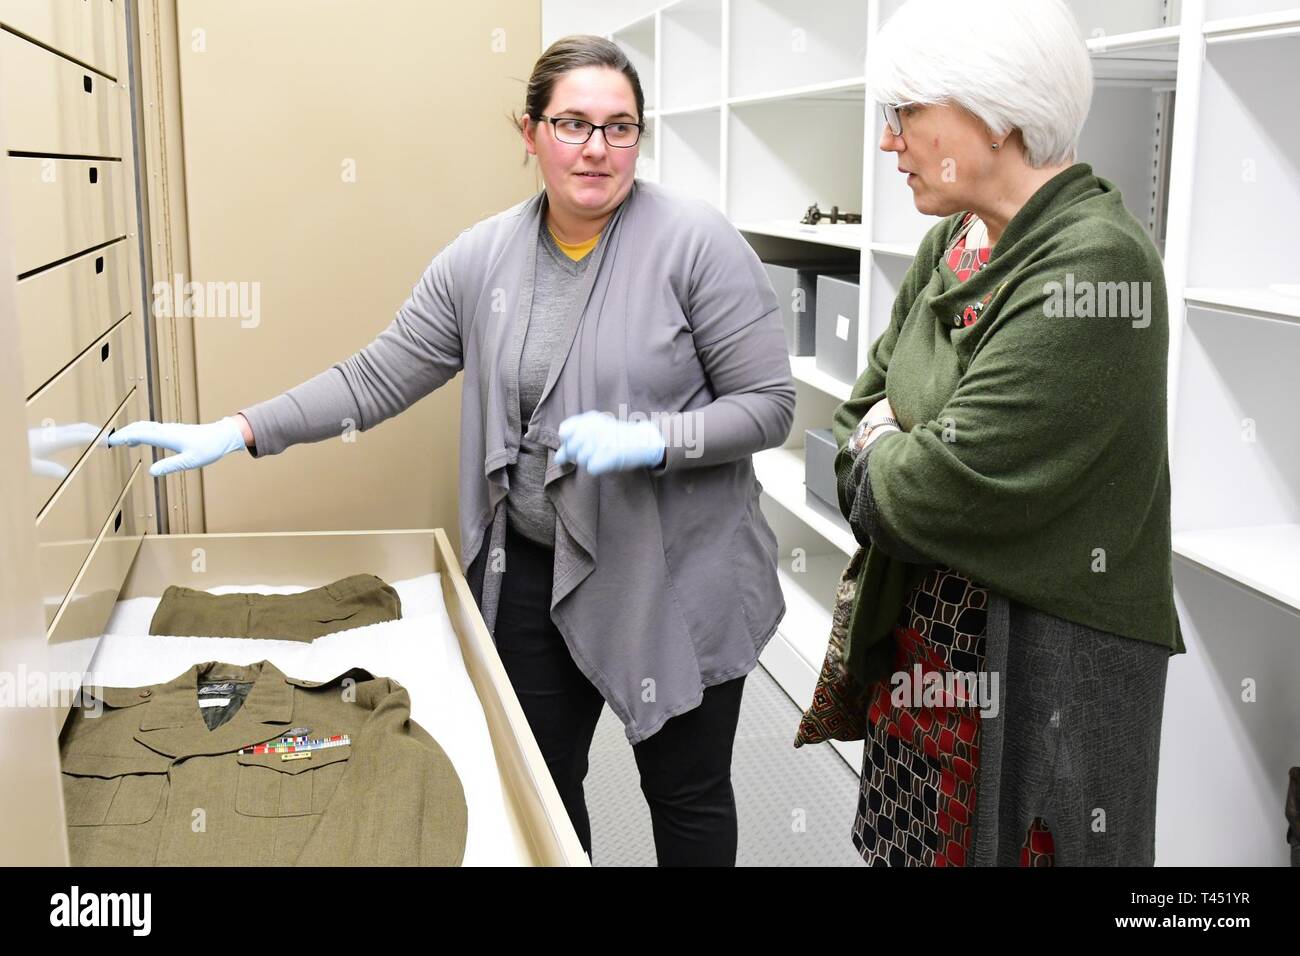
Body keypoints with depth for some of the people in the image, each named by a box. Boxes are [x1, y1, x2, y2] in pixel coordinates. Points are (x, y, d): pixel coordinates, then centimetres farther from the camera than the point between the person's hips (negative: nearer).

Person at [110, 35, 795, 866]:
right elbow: (378, 377, 3)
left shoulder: (697, 241, -13)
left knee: (688, 795, 13)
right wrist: (237, 433, -5)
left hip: (671, 579, -3)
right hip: (531, 571, 4)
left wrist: (649, 440, -26)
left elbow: (770, 406, -11)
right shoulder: (482, 257, 0)